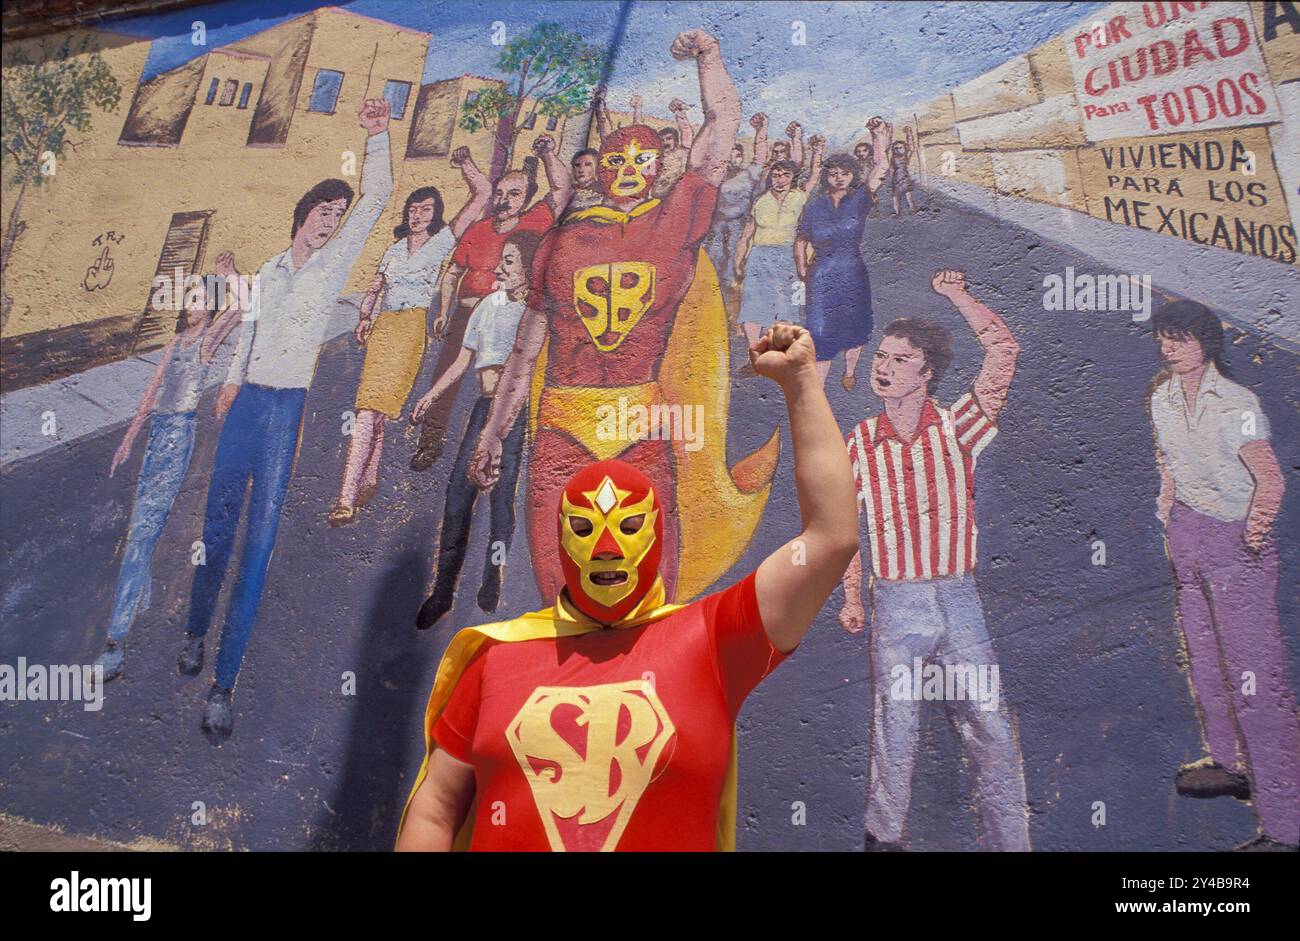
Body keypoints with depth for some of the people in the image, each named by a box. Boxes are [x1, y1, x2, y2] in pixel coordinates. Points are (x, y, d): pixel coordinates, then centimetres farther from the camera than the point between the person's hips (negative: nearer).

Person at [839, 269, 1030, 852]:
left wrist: (955, 296, -10)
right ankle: (883, 836, 24)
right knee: (894, 736, 5)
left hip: (959, 602, 0)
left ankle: (1007, 842, 15)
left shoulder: (958, 427, 0)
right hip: (895, 606, 0)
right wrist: (851, 598, 3)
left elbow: (1003, 350, -10)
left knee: (993, 735, 2)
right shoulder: (860, 443, 2)